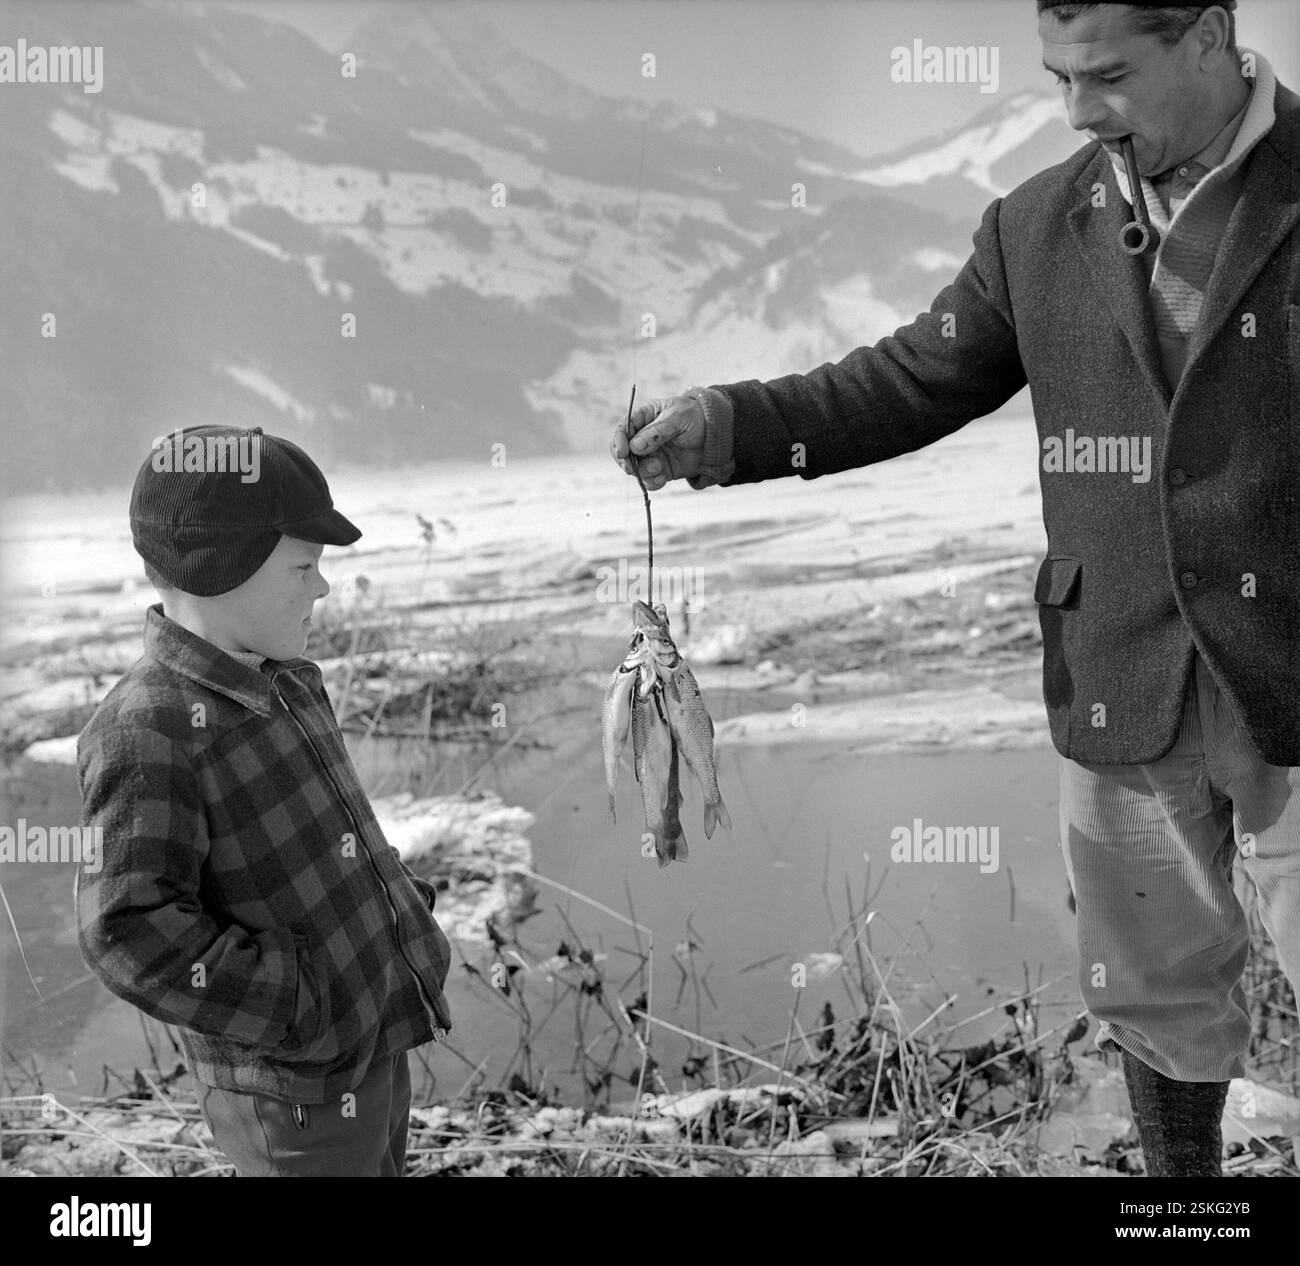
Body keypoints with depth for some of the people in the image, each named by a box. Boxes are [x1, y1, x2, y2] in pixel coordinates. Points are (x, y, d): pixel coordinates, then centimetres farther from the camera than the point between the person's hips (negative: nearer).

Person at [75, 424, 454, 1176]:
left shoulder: (289, 684, 6)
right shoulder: (147, 731, -23)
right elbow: (129, 931, -25)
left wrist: (405, 910, 9)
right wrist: (291, 1006, -22)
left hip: (376, 1049, 9)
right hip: (298, 1095, -9)